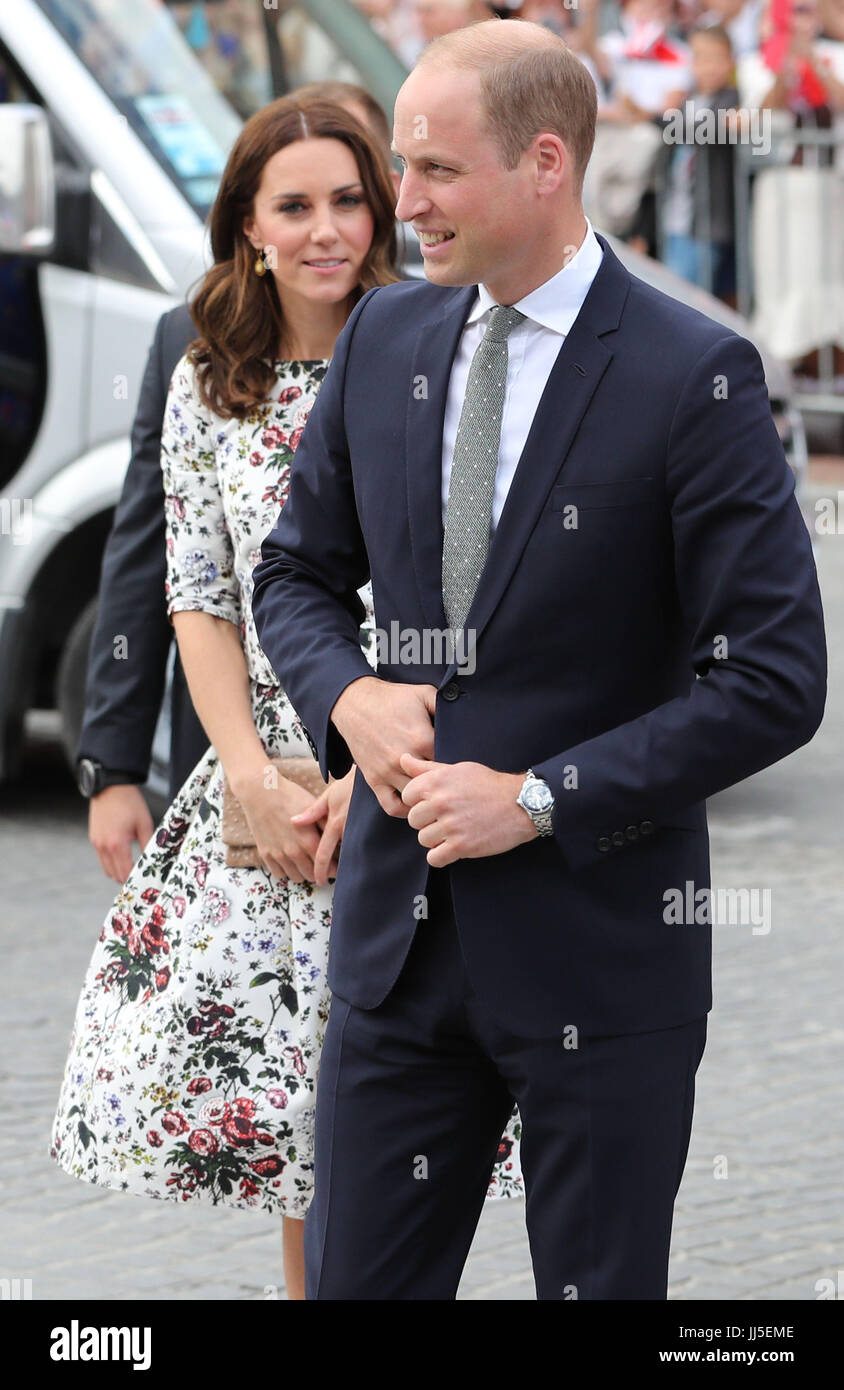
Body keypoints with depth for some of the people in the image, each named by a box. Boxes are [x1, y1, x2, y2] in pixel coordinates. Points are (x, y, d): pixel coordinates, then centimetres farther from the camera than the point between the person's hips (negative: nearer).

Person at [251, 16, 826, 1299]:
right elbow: (296, 572, 18)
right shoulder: (384, 340, 6)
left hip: (600, 944, -5)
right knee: (355, 1283, 8)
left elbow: (775, 680, -14)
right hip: (401, 935, 5)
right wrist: (350, 695, -4)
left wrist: (539, 799, -16)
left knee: (599, 1285, 6)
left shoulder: (695, 377, -12)